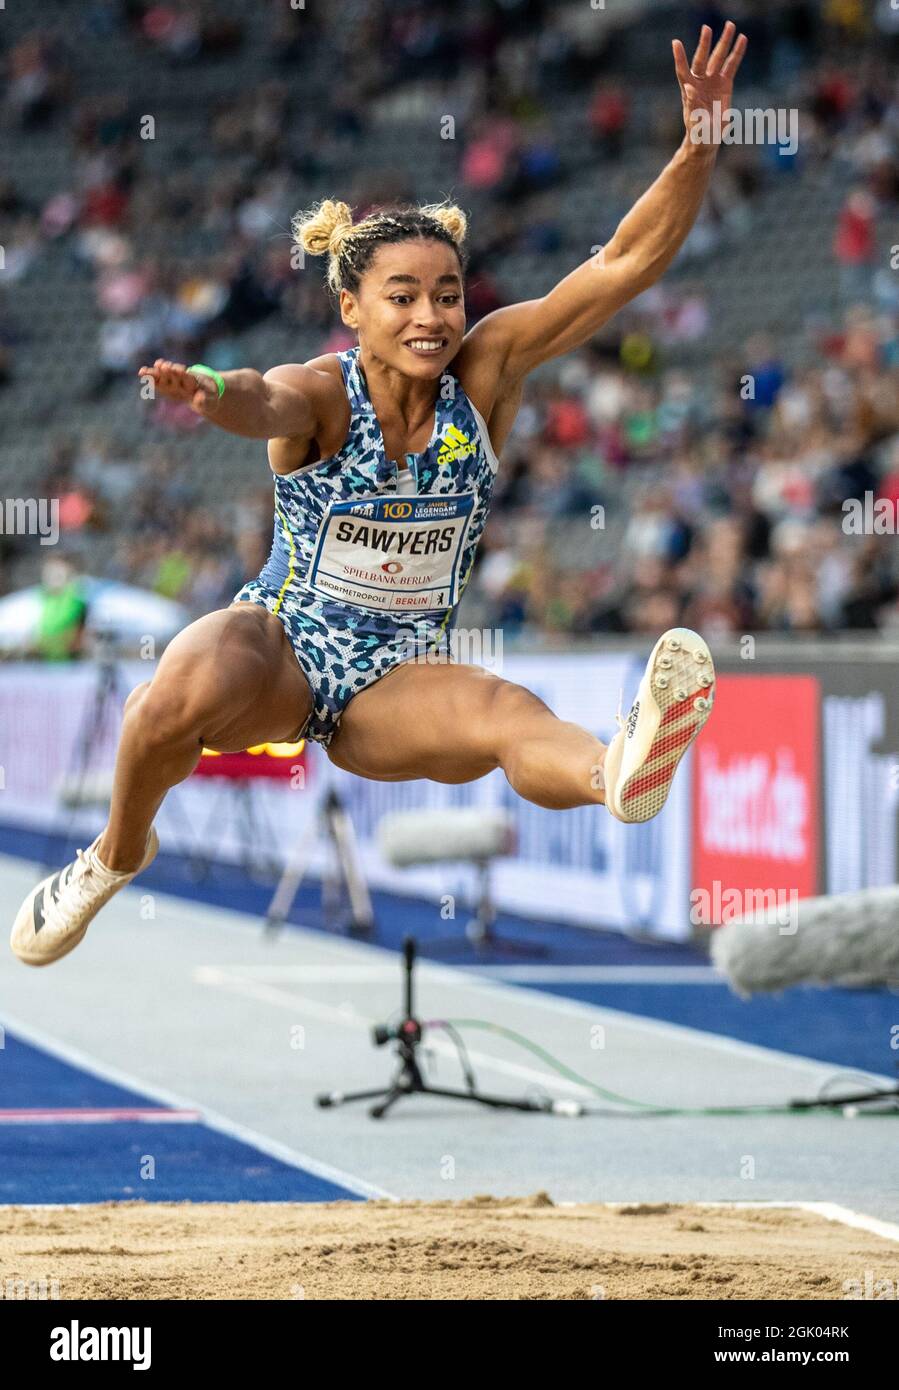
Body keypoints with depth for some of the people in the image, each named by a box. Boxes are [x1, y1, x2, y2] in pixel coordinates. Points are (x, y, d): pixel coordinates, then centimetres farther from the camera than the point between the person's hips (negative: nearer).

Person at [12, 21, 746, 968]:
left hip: (395, 681, 2)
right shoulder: (321, 394, -13)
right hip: (283, 643, -2)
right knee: (185, 692, -37)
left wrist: (699, 142, -23)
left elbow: (626, 263, -9)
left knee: (505, 715, -34)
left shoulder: (487, 370, -3)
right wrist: (214, 393, -65)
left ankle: (616, 773, -70)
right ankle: (116, 855, -7)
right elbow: (268, 405, -39)